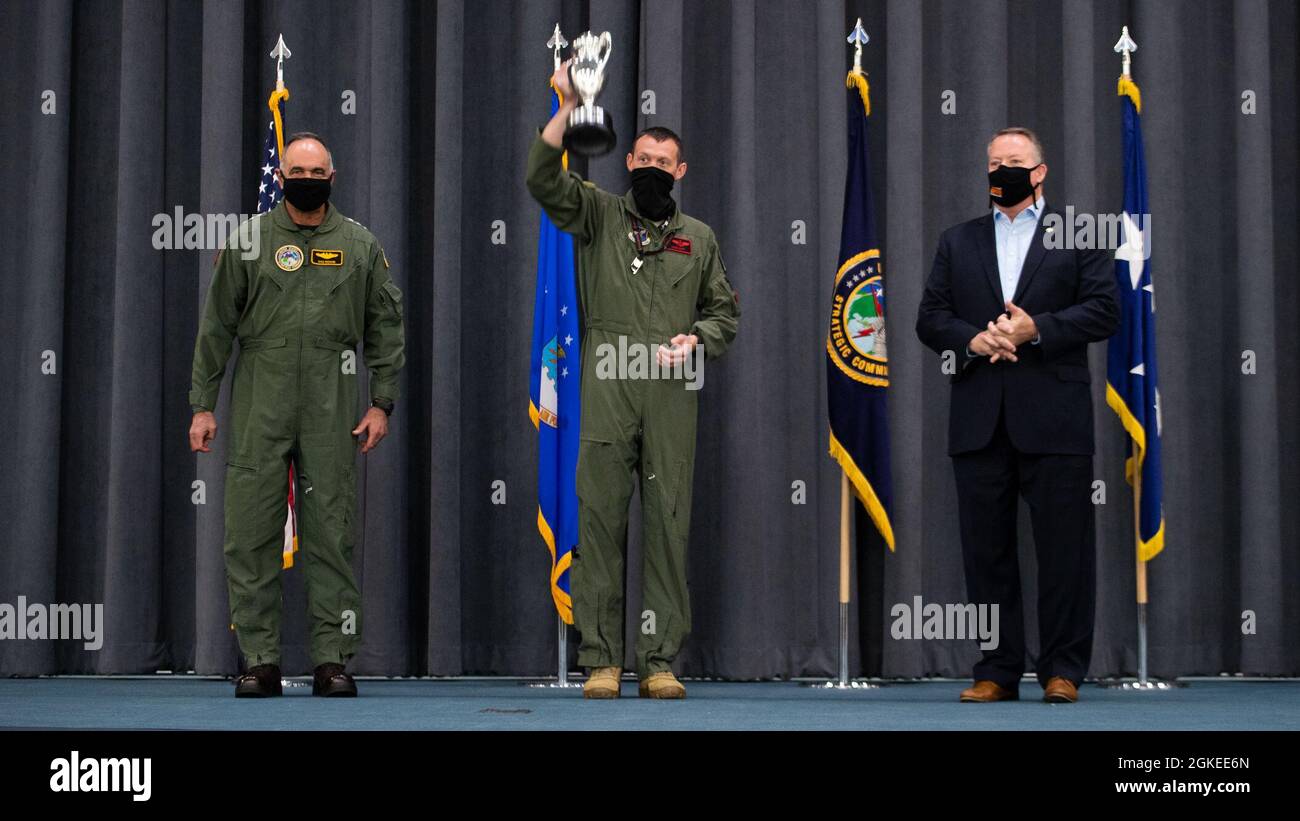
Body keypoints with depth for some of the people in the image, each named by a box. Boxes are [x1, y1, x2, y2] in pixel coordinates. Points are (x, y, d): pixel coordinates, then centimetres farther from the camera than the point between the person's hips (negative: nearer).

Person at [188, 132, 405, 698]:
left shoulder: (361, 246, 9)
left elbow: (386, 327, 12)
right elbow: (216, 326, 8)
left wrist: (382, 402, 4)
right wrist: (203, 405, 3)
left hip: (331, 407, 0)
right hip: (259, 403, 0)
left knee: (331, 533, 0)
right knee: (251, 532, -2)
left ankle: (332, 660, 5)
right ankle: (259, 661, 4)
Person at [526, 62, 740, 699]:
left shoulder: (698, 238, 19)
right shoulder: (600, 215, 12)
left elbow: (724, 311, 22)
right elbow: (543, 179, -3)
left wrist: (696, 341, 1)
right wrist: (568, 107, -12)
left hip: (672, 393, 2)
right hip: (607, 389, -2)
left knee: (669, 522, -1)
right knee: (601, 518, -3)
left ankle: (659, 660, 4)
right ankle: (601, 659, 2)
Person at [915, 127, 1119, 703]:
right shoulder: (957, 241, 18)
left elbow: (1104, 310, 0)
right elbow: (930, 317, 11)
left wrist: (1036, 328, -12)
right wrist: (972, 340, -8)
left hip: (1053, 418, -3)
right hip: (979, 417, 3)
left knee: (1064, 545, -2)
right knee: (986, 548, 4)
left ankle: (1062, 670, 4)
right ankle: (997, 671, 10)